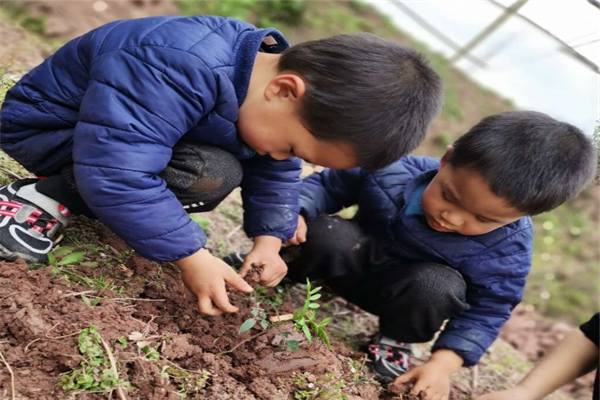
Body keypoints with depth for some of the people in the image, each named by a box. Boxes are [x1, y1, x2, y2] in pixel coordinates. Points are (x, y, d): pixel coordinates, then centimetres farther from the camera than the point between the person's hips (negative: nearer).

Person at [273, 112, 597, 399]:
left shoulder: (506, 250, -28)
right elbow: (328, 184, -12)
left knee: (436, 287, -36)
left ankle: (395, 340, -4)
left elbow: (486, 312, -17)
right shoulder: (392, 172, -27)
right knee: (326, 235, -34)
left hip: (413, 290, 0)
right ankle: (288, 270, 1)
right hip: (354, 258, 0)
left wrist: (442, 364, -28)